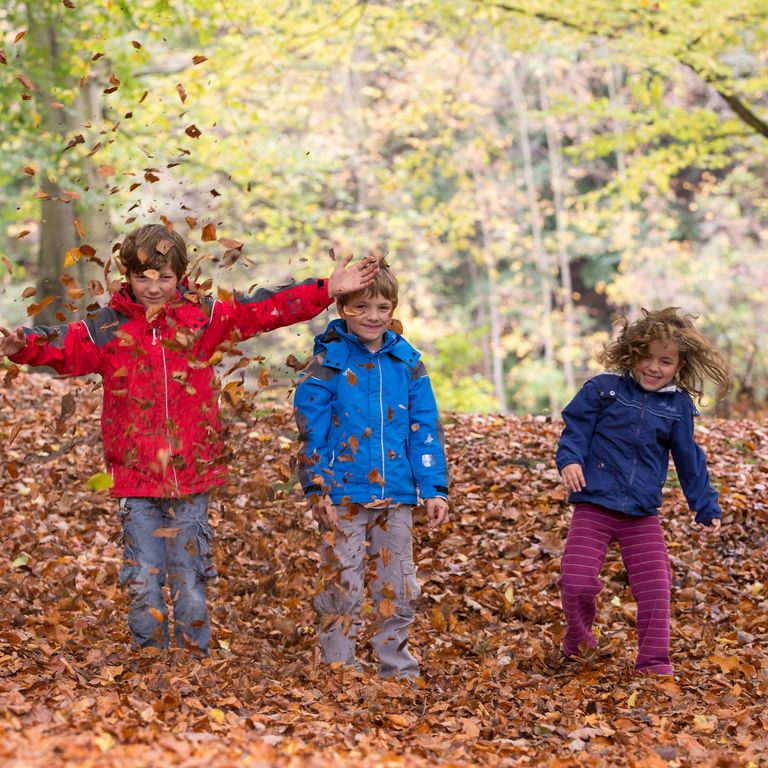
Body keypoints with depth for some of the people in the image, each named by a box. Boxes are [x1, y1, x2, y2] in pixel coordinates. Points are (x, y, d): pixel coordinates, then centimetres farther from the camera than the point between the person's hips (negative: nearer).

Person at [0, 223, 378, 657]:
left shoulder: (205, 317, 2)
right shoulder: (107, 328, 0)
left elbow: (268, 310, 0)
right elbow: (63, 347, -13)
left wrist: (326, 291, -8)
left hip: (192, 476, 0)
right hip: (135, 480, 0)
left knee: (190, 585, 8)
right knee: (143, 586, 4)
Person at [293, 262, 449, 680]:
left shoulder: (407, 363, 6)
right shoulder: (327, 362, -4)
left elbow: (425, 430, 8)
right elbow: (310, 430, -5)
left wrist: (434, 489, 3)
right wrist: (318, 489, -10)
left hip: (396, 495, 4)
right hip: (345, 495, -3)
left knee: (399, 589, 10)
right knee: (341, 587, 2)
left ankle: (398, 670, 22)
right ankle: (340, 672, 12)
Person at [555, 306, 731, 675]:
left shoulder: (679, 406, 5)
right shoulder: (604, 389, -3)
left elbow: (689, 461, 12)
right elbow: (576, 427, -4)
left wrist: (707, 507, 12)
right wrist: (569, 458, -24)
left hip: (642, 516, 2)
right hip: (593, 506, -2)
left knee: (655, 588, -4)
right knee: (576, 581, -10)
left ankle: (654, 663, 8)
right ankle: (578, 640, 20)